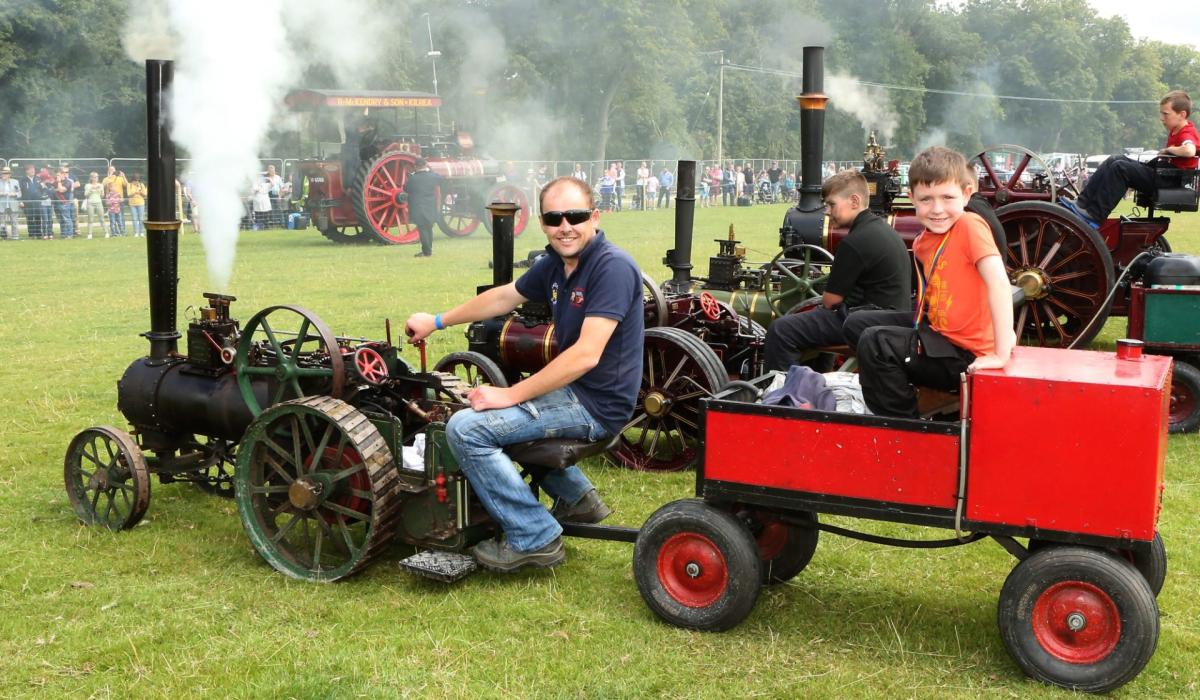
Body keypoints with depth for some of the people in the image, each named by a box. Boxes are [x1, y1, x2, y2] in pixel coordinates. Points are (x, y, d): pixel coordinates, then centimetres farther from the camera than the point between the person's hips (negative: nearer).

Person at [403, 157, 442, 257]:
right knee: (429, 229, 16)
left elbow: (405, 190, 2)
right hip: (431, 209, 4)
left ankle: (427, 251, -5)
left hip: (418, 209, -4)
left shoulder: (412, 178, -12)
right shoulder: (433, 177, -1)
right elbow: (440, 178, 21)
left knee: (422, 229, -2)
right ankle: (429, 249, 24)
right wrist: (430, 169, 26)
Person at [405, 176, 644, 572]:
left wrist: (512, 394, -24)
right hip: (574, 389, 10)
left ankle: (534, 539, -9)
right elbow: (505, 297, 23)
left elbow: (586, 355, -28)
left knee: (465, 429, -16)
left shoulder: (612, 267, -21)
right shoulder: (556, 264, 6)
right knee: (492, 409, 32)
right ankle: (577, 498, 26)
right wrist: (438, 322, 28)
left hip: (597, 405, -10)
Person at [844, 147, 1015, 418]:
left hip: (964, 354, -8)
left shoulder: (970, 225, -19)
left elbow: (999, 282, -28)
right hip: (934, 329, 8)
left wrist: (1001, 353, -31)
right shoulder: (922, 242, 4)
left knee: (874, 342, -19)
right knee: (855, 323, 14)